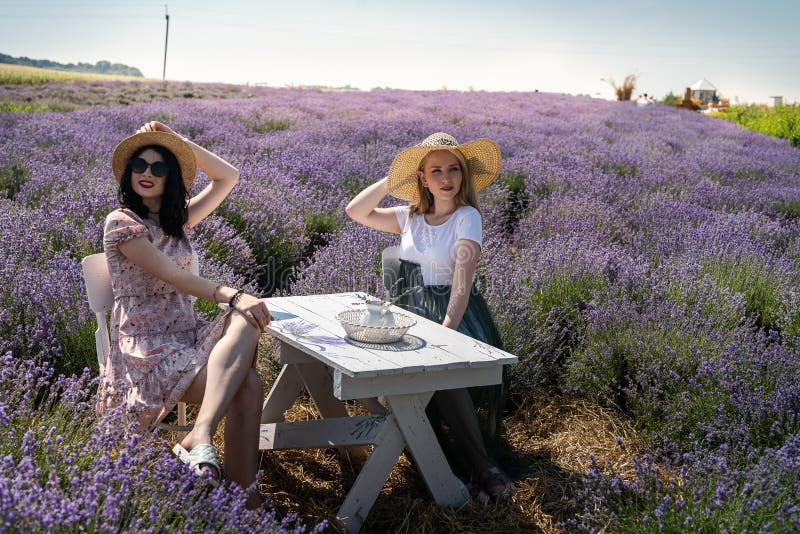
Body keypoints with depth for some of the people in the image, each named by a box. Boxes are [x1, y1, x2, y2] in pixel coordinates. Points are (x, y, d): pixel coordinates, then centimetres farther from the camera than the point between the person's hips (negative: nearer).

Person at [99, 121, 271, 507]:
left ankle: (199, 436, -38)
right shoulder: (121, 222, -4)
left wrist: (178, 141, 7)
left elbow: (228, 177, 17)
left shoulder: (178, 220, 17)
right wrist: (232, 296, -28)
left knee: (246, 323, -30)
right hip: (146, 345, -6)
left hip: (186, 333, 6)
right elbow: (172, 275, -16)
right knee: (248, 388, -27)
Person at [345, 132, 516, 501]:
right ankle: (480, 467, -24)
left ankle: (476, 463, -23)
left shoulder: (467, 217, -3)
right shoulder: (410, 216, 14)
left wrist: (447, 329, -30)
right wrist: (391, 179, 6)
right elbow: (355, 211, 10)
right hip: (411, 311, 3)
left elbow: (463, 279, -17)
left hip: (454, 314, -3)